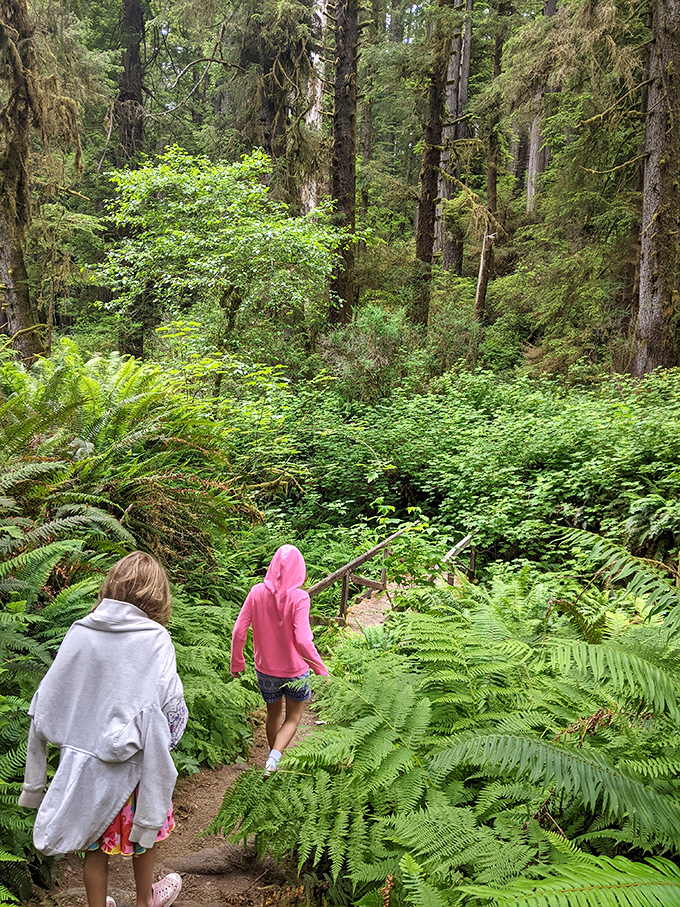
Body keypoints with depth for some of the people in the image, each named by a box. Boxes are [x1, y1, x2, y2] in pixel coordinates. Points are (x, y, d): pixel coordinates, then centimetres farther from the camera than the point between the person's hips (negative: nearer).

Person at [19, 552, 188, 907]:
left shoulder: (79, 632, -7)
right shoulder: (155, 639, -18)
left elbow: (46, 703, -3)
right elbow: (170, 705, -20)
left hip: (82, 757, 2)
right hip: (134, 760, -2)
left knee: (95, 842, 20)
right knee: (144, 833, 23)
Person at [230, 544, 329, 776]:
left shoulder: (257, 592, -11)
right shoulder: (298, 598, -22)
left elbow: (238, 631, -7)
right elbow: (303, 641, -26)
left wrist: (237, 662, 8)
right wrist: (322, 671, -15)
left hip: (265, 669, 3)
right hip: (295, 670, -3)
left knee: (274, 713, 26)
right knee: (292, 718, 17)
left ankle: (273, 756, 42)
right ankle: (274, 759, -3)